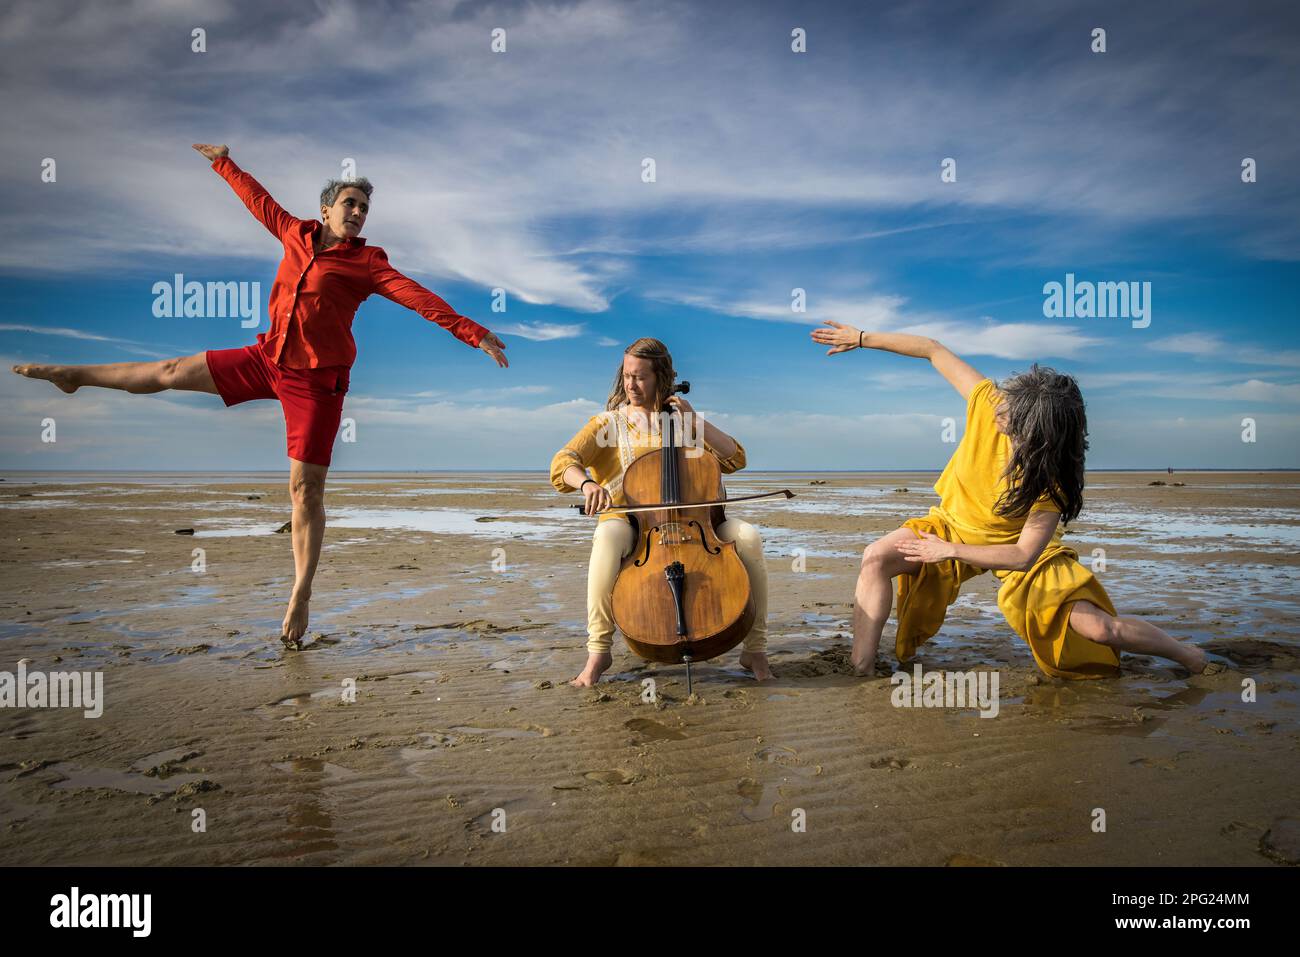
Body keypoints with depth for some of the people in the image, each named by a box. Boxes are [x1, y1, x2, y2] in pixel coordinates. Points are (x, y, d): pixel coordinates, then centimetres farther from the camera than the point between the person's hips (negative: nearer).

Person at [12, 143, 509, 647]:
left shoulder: (366, 263, -10)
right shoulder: (296, 234, 5)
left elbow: (418, 297, -20)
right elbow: (258, 199, 21)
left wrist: (473, 333, -30)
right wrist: (224, 163, 34)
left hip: (316, 379, -5)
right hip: (269, 358, 5)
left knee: (305, 489, -5)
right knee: (174, 371, 22)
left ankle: (300, 597, 4)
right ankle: (74, 375, 49)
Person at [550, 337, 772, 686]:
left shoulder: (679, 421, 17)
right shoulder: (608, 423, 12)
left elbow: (735, 458, 8)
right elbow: (563, 462, -4)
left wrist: (694, 420, -3)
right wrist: (587, 483, -28)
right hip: (629, 519, -2)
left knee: (747, 536, -26)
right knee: (609, 535, -40)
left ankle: (755, 648, -15)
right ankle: (598, 650, -30)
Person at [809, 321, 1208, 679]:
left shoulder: (1052, 480, -31)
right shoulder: (988, 402, -26)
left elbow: (1023, 556, -29)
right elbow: (932, 349, -15)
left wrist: (950, 551, -32)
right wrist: (861, 338, -12)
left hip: (1018, 549, -3)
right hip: (954, 526, 3)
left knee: (1099, 628, -14)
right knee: (877, 557, -22)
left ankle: (1185, 654, 18)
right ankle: (861, 672, -17)